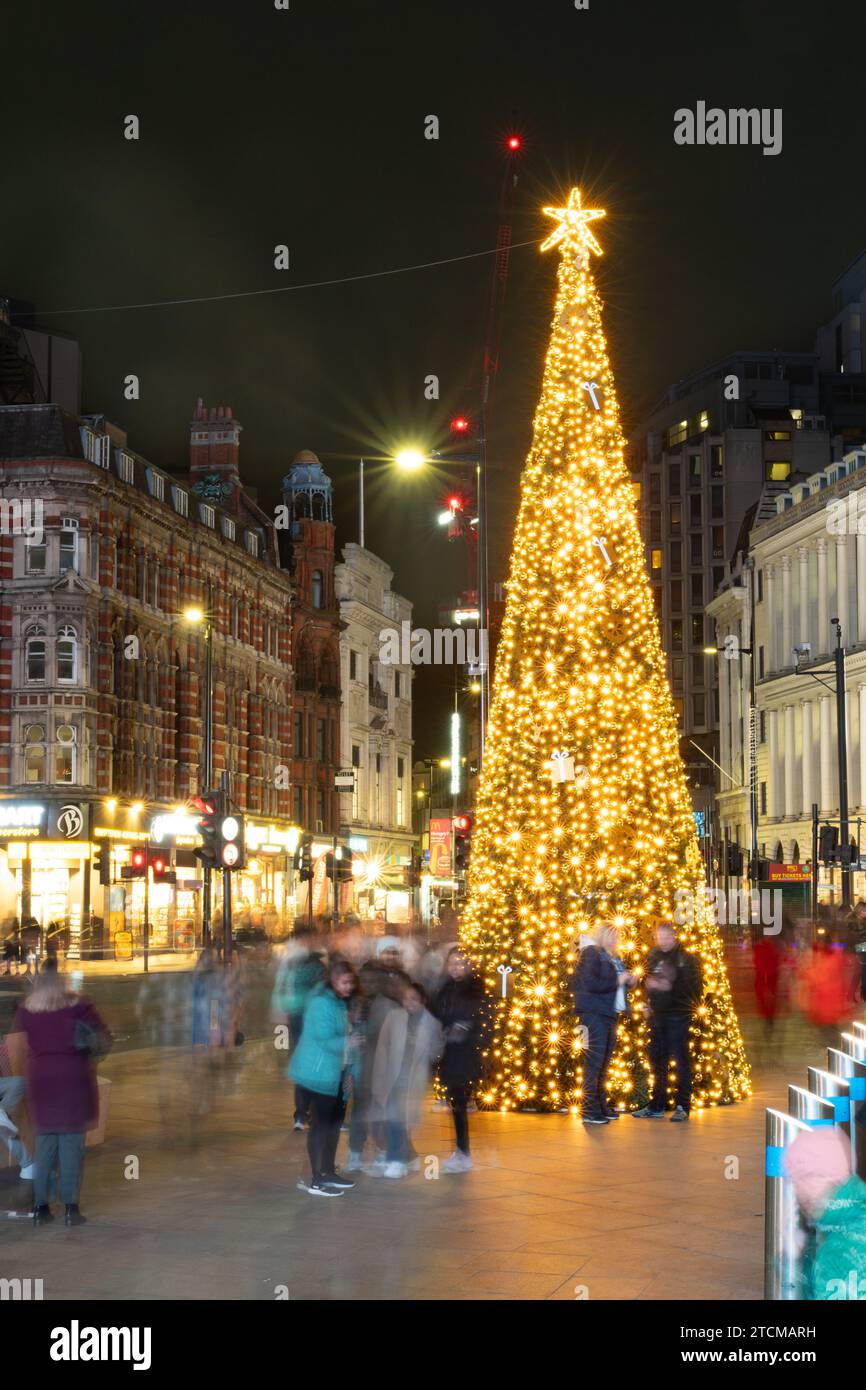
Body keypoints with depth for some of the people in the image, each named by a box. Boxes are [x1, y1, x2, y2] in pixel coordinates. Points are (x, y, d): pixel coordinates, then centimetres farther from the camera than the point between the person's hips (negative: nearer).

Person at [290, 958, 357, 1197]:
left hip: (336, 1072, 9)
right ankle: (315, 1180, -3)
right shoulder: (322, 1003, -18)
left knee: (335, 1120, 15)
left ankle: (328, 1172, 27)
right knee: (320, 1123, -6)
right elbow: (324, 1040, -23)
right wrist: (347, 1042, -33)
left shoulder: (341, 1002, 11)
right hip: (320, 1072, -9)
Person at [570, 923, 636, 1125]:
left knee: (604, 1061, 12)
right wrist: (617, 981, -16)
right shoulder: (591, 954, -7)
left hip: (611, 1014, 9)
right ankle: (589, 1109, -10)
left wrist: (629, 981, 7)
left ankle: (601, 1104, 18)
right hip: (595, 1013, -9)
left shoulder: (613, 958, 20)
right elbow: (591, 983, -19)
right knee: (595, 1059, -10)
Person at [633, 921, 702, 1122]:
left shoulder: (686, 959, -6)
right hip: (657, 1015, 6)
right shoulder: (653, 956, 10)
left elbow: (694, 987, -13)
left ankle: (682, 1106, 2)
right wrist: (650, 984, -1)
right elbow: (647, 982, 19)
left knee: (681, 1060, -3)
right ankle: (656, 1106, 20)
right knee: (657, 1061, 12)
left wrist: (670, 986, -23)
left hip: (678, 1015, -6)